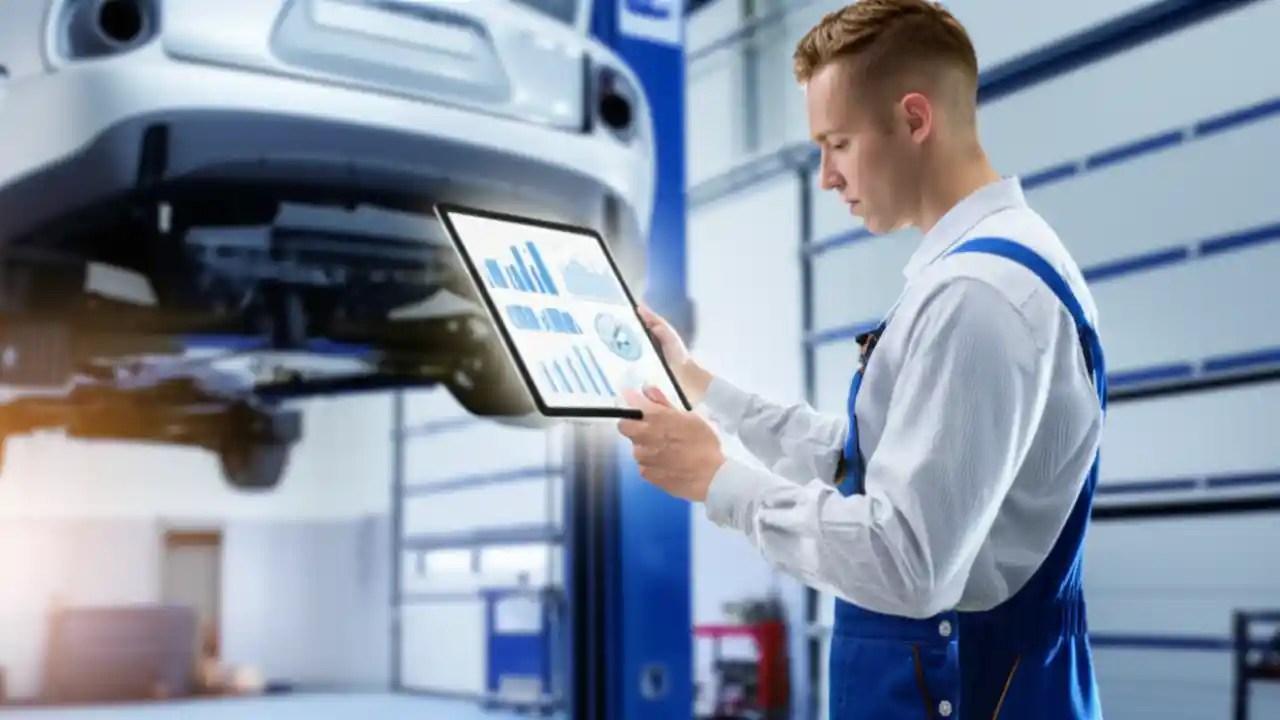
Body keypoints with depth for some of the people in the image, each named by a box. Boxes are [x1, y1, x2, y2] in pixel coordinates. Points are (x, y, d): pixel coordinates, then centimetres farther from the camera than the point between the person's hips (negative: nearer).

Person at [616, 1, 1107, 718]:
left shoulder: (980, 290, -24)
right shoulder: (991, 262, 9)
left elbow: (908, 566, -27)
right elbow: (858, 460, 12)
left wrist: (718, 479, -18)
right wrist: (700, 384, 11)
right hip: (955, 662, 9)